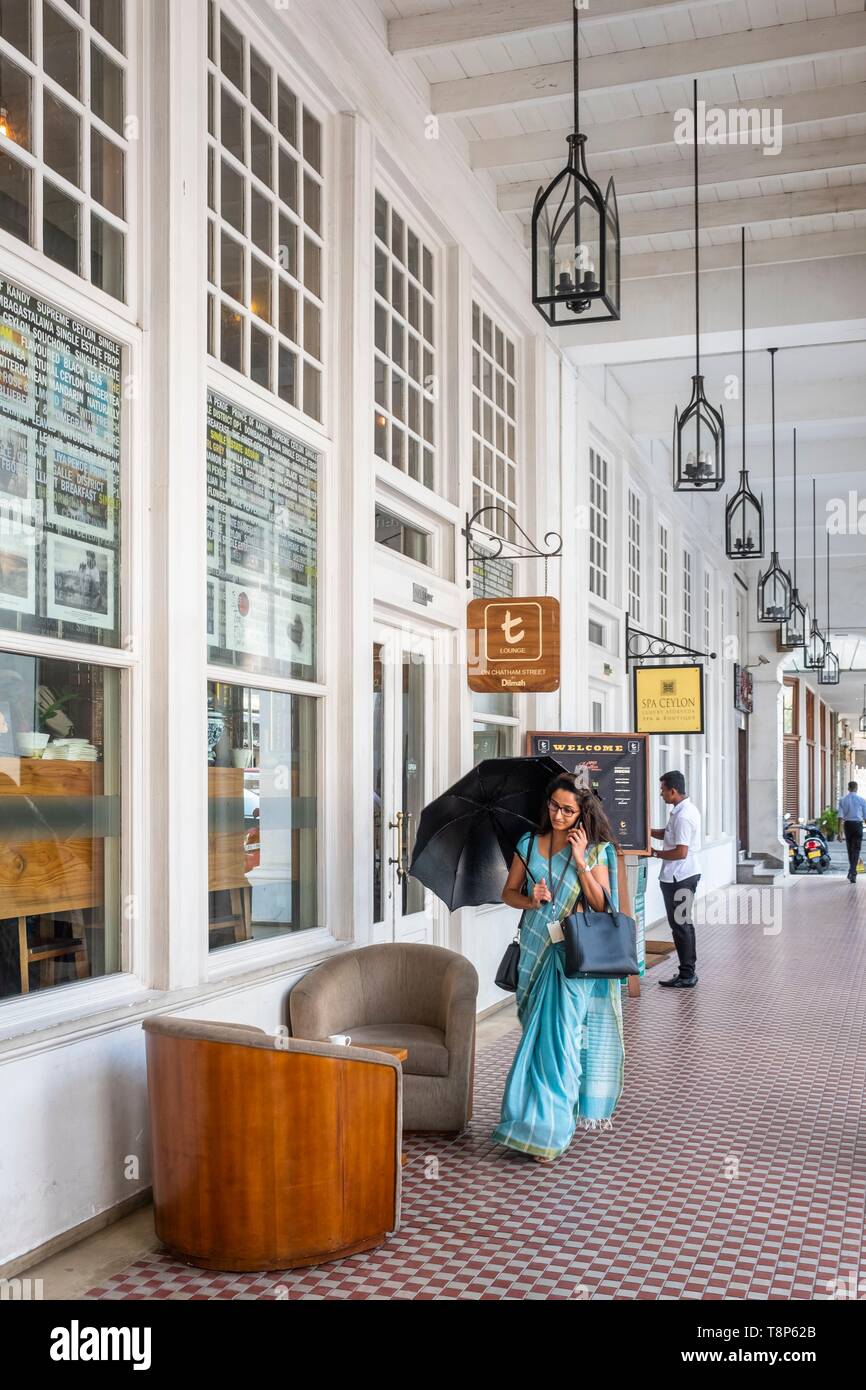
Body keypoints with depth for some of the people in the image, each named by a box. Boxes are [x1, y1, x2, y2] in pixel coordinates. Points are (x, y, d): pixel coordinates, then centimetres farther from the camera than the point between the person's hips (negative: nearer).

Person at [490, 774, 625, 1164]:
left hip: (575, 955, -3)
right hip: (537, 949, 3)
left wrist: (581, 860, -16)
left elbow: (600, 903, -8)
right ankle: (547, 1118, 25)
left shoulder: (596, 851, -1)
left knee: (560, 1036, -9)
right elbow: (509, 892, 11)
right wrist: (531, 900, -10)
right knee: (541, 1032, 9)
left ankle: (546, 1129, -6)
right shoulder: (529, 844, 7)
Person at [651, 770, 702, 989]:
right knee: (683, 924, 17)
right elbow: (669, 834, 20)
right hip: (684, 875, 11)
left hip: (678, 878, -11)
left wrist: (655, 853, -14)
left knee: (679, 925, -3)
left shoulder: (682, 816, -23)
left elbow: (681, 852, -25)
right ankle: (688, 972, 25)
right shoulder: (688, 808, 10)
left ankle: (686, 976, 3)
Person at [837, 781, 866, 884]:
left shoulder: (842, 800, 1)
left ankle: (852, 872, 26)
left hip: (847, 824, 2)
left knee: (850, 848, 16)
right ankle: (852, 872, -15)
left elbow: (840, 816, -3)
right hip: (858, 824, -2)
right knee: (856, 849, -3)